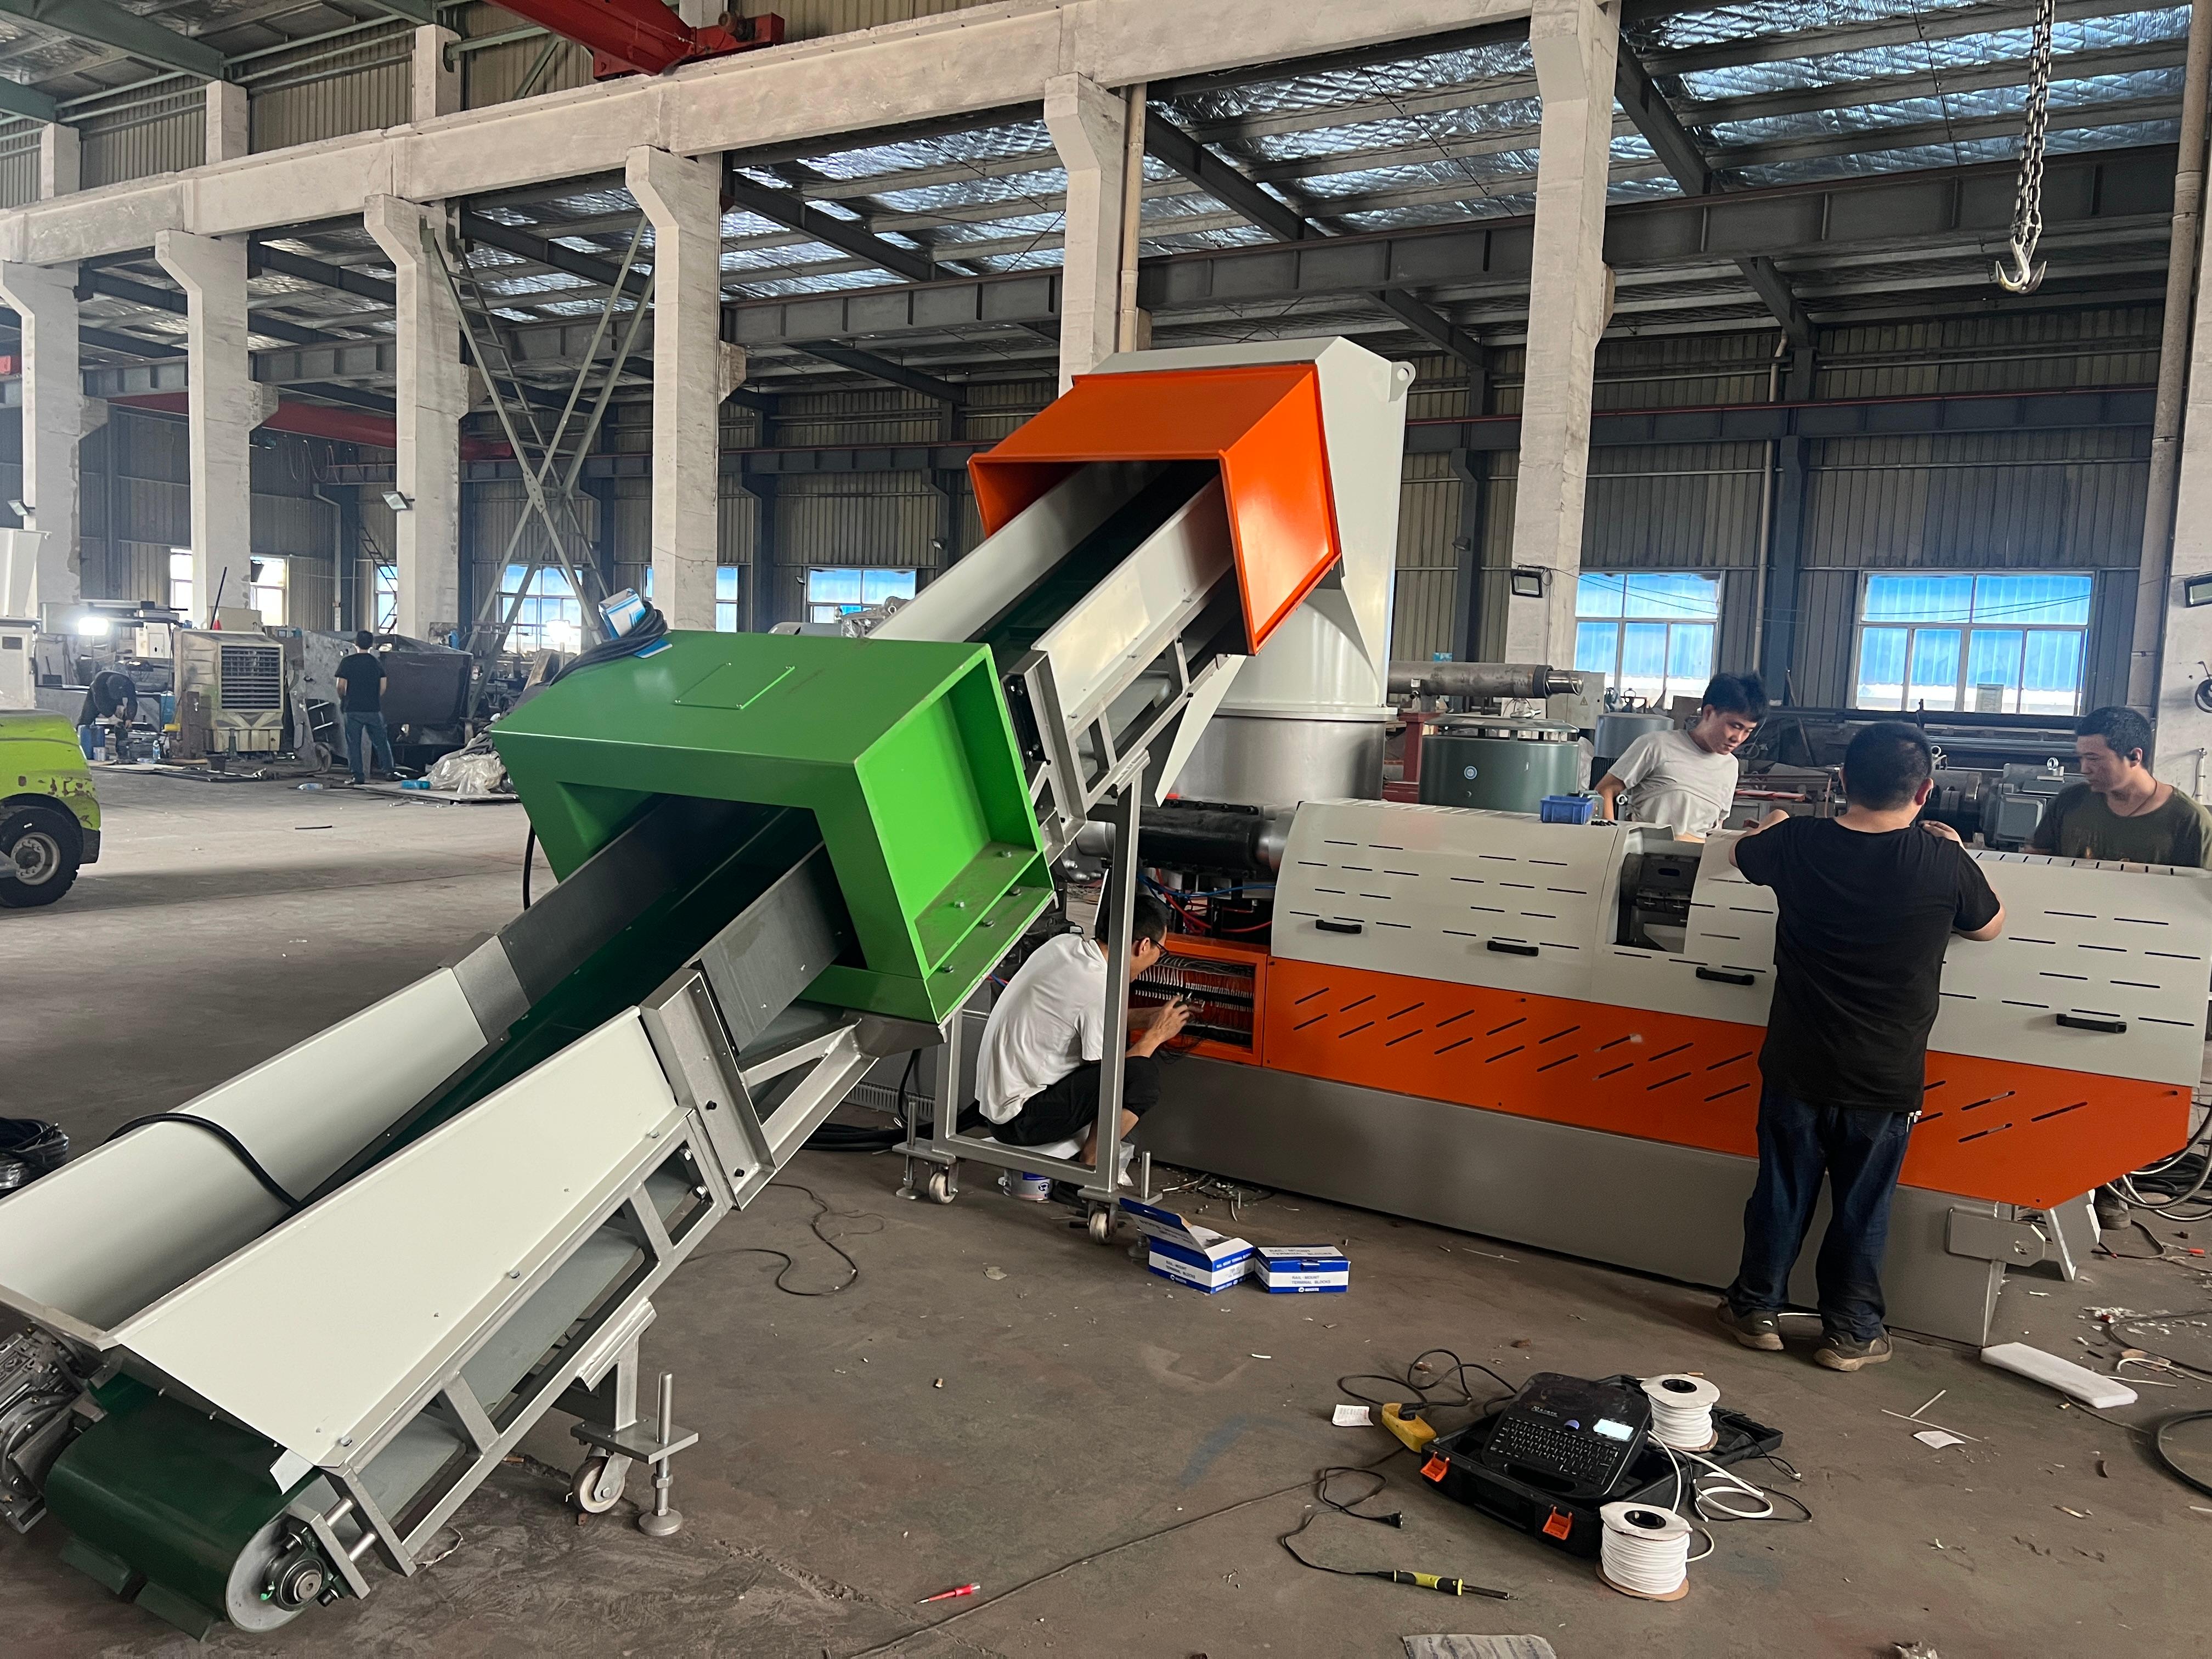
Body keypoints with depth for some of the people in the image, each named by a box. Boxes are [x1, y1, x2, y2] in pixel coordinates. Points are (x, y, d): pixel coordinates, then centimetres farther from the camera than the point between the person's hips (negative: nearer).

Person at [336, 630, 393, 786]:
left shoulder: (347, 661, -6)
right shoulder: (377, 662, 3)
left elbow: (341, 686, -7)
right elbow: (383, 687, 4)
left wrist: (342, 699, 11)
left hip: (353, 709, -2)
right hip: (374, 709, 2)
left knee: (354, 744, 4)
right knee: (381, 741, 11)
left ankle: (358, 776, 2)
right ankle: (388, 771, 7)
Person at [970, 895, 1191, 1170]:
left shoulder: (1065, 943, 1)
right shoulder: (1099, 989, -23)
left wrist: (1146, 1017, 14)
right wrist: (1155, 1035, -1)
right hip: (1019, 1121, -10)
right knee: (1142, 1073, -21)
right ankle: (1088, 1169, -4)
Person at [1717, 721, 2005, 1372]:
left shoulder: (1798, 843, -12)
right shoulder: (1943, 863, -15)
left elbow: (1740, 850, 13)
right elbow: (1989, 926, 6)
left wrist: (1778, 824, 34)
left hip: (1797, 1068, 1)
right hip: (1886, 1079, -1)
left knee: (1782, 1192, 16)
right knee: (1862, 1208, 13)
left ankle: (1757, 1308, 30)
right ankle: (1849, 1332, 27)